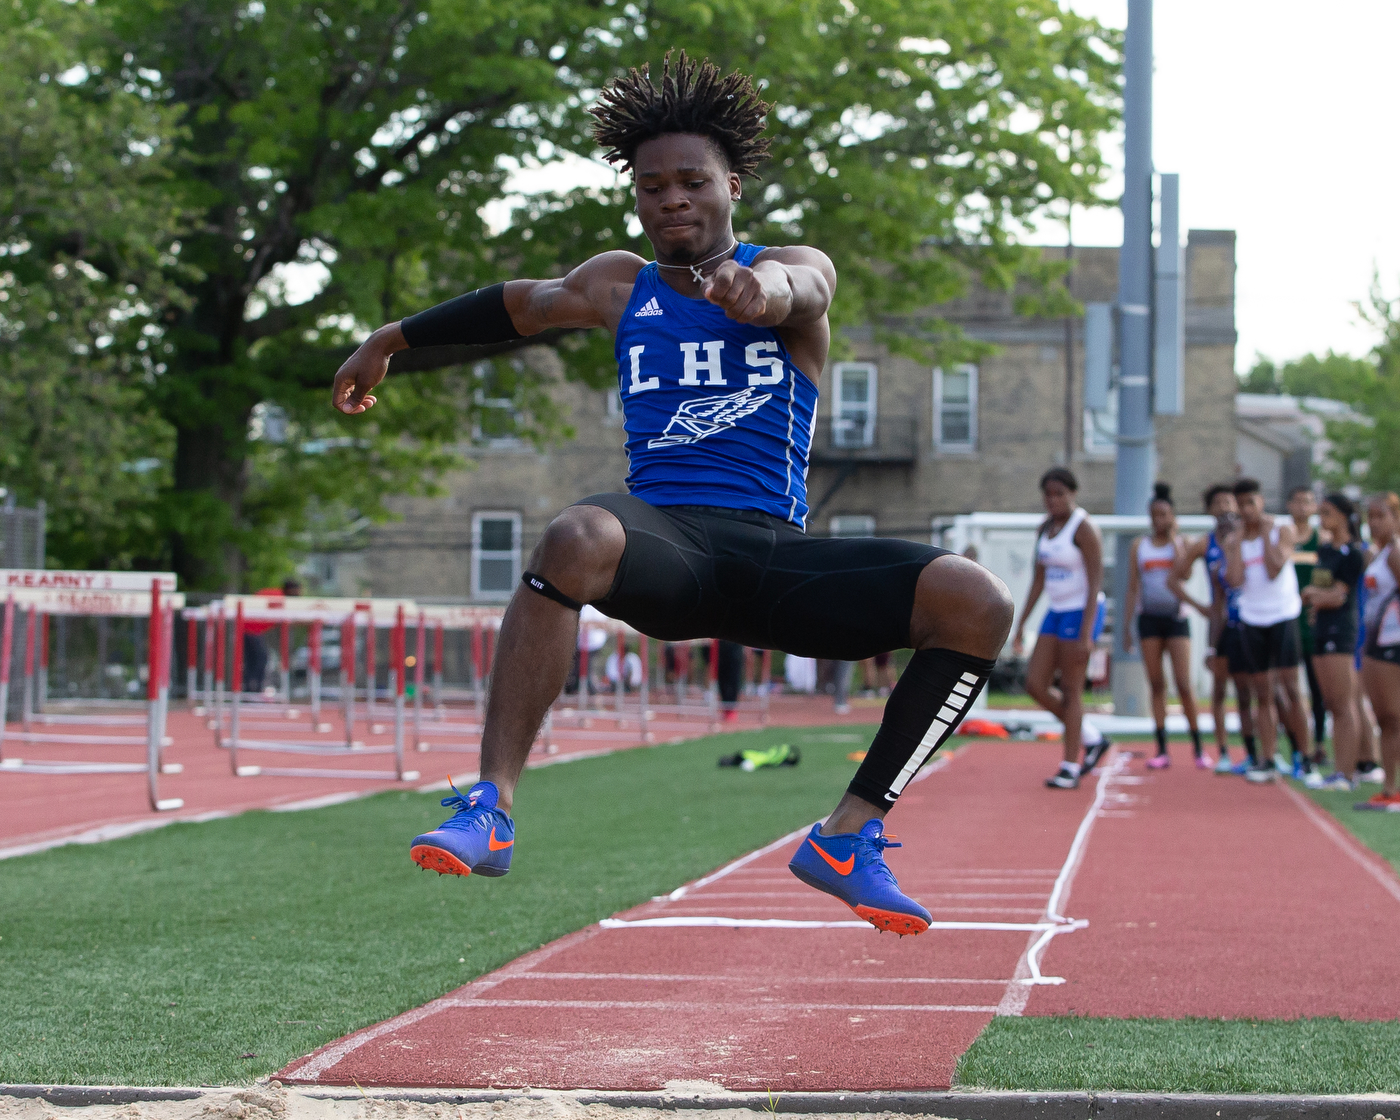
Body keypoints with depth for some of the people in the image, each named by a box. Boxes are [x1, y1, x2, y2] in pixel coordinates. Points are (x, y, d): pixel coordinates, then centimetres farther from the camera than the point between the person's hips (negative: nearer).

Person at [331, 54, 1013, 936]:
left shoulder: (800, 268, 8)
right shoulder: (623, 287, 17)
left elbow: (795, 289, -18)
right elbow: (518, 305, 35)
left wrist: (762, 284, -44)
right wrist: (393, 340, 43)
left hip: (777, 552, 0)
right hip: (667, 541, 0)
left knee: (976, 601, -23)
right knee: (579, 538, -38)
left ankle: (850, 836, -12)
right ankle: (491, 808, -38)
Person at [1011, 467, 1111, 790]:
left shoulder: (1083, 529, -14)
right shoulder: (1045, 529, 11)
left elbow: (1095, 584, -18)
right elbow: (1038, 580, 16)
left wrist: (1086, 633, -23)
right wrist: (1021, 626, 12)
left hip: (1081, 613, -8)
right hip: (1056, 613, 8)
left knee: (1070, 690, -5)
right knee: (1035, 685, 2)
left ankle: (1070, 767, 3)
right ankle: (1092, 738, 17)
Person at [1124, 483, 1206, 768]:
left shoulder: (1180, 543, 3)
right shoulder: (1140, 546, 8)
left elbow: (1180, 576, -14)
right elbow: (1133, 587, 10)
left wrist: (1174, 540, -11)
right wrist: (1126, 625, 5)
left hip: (1175, 617, -2)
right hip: (1148, 617, 2)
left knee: (1184, 683, -9)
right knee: (1156, 684, 2)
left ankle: (1198, 747, -1)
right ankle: (1162, 750, 4)